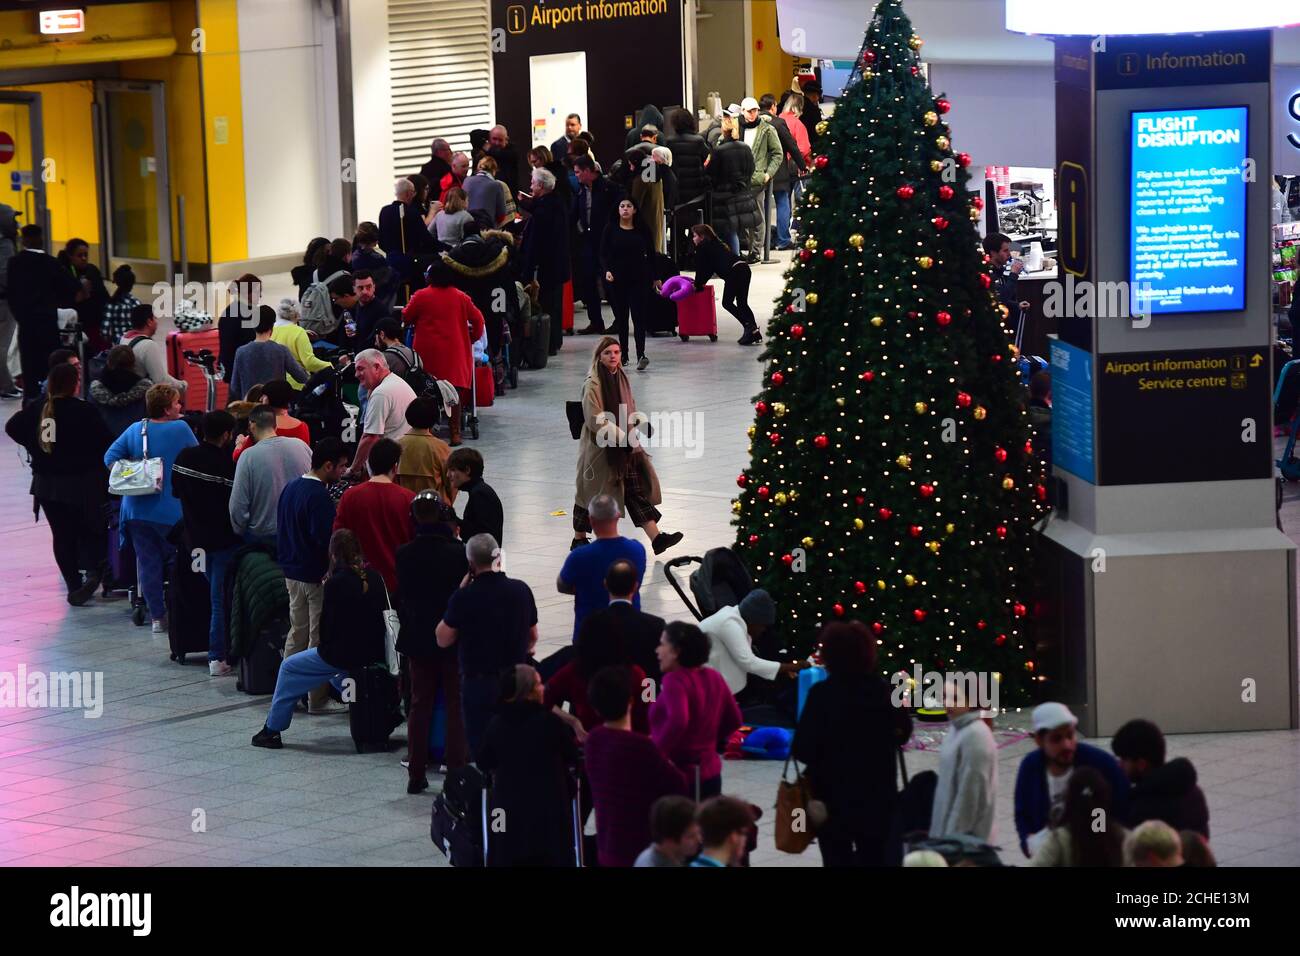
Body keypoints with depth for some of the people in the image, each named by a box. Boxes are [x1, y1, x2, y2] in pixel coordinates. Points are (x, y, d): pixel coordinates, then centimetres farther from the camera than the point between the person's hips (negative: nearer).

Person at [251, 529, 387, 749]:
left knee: (289, 667, 12)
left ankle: (272, 729, 14)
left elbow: (328, 624, -11)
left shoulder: (336, 583, -16)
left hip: (344, 655, -7)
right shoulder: (373, 577, 3)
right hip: (374, 653, 7)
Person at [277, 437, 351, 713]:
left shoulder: (290, 488, 8)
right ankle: (317, 698, 4)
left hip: (292, 573, 9)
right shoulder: (319, 495, -20)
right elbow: (326, 539, -23)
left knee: (297, 633, 18)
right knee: (320, 638, 0)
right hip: (316, 574, -9)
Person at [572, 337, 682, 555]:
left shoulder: (621, 379, 9)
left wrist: (632, 438, 4)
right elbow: (596, 421, -20)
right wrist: (625, 438, -22)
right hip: (600, 449, -7)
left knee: (638, 491, 0)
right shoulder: (593, 384, -15)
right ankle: (578, 540, 22)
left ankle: (656, 537, -5)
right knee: (593, 495, 6)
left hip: (625, 447, 7)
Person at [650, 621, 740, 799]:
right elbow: (734, 719, 15)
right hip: (711, 774, 8)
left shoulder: (675, 680, -17)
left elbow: (677, 721, -34)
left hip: (678, 776, -8)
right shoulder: (713, 677, 7)